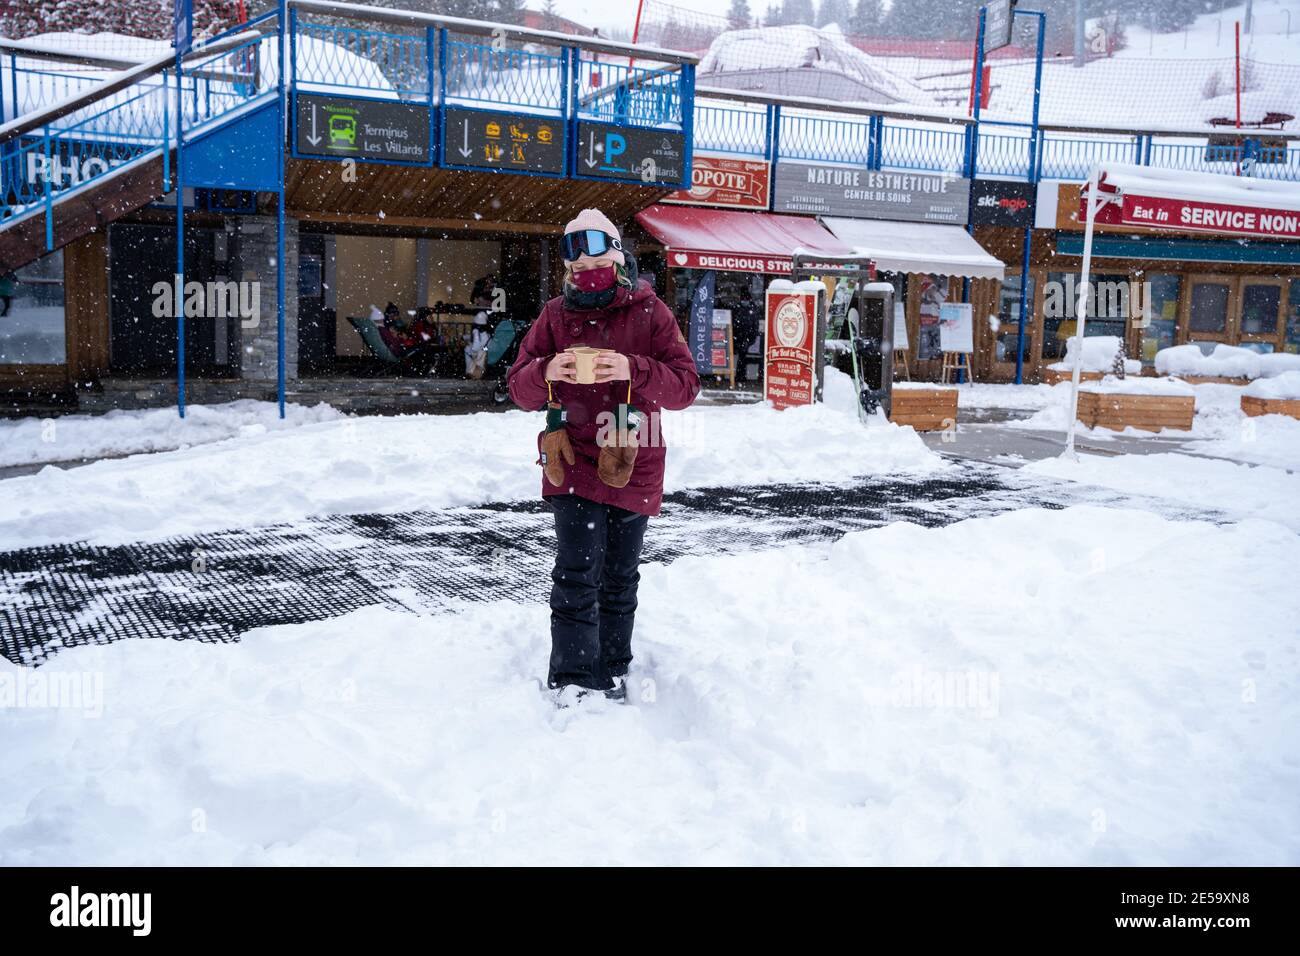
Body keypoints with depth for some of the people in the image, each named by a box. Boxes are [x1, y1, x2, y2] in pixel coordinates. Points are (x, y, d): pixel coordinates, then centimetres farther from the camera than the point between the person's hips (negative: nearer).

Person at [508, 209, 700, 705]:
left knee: (620, 578, 13)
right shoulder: (556, 314, 5)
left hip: (634, 465, 1)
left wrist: (633, 370, -25)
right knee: (578, 575, -9)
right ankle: (569, 681, 1)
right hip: (573, 462, 0)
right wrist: (546, 373, -19)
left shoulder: (648, 311, -1)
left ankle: (612, 673, 29)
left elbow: (686, 385, -8)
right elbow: (519, 389, 3)